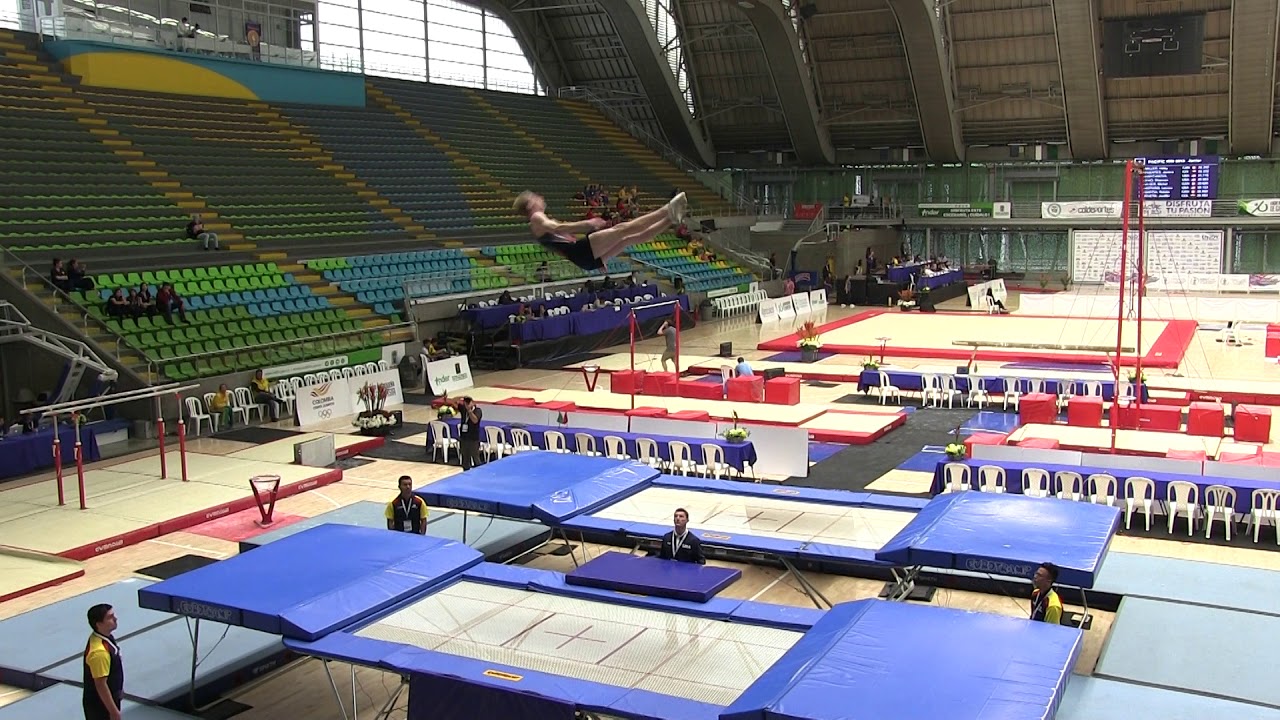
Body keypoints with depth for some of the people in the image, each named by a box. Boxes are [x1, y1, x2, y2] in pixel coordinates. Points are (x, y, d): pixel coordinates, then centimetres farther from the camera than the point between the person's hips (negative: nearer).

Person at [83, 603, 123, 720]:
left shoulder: (104, 638, -1)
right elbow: (100, 684, -27)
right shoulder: (99, 651, -31)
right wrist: (113, 711, -22)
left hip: (107, 701, 10)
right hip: (100, 705, -10)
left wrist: (118, 691, 23)